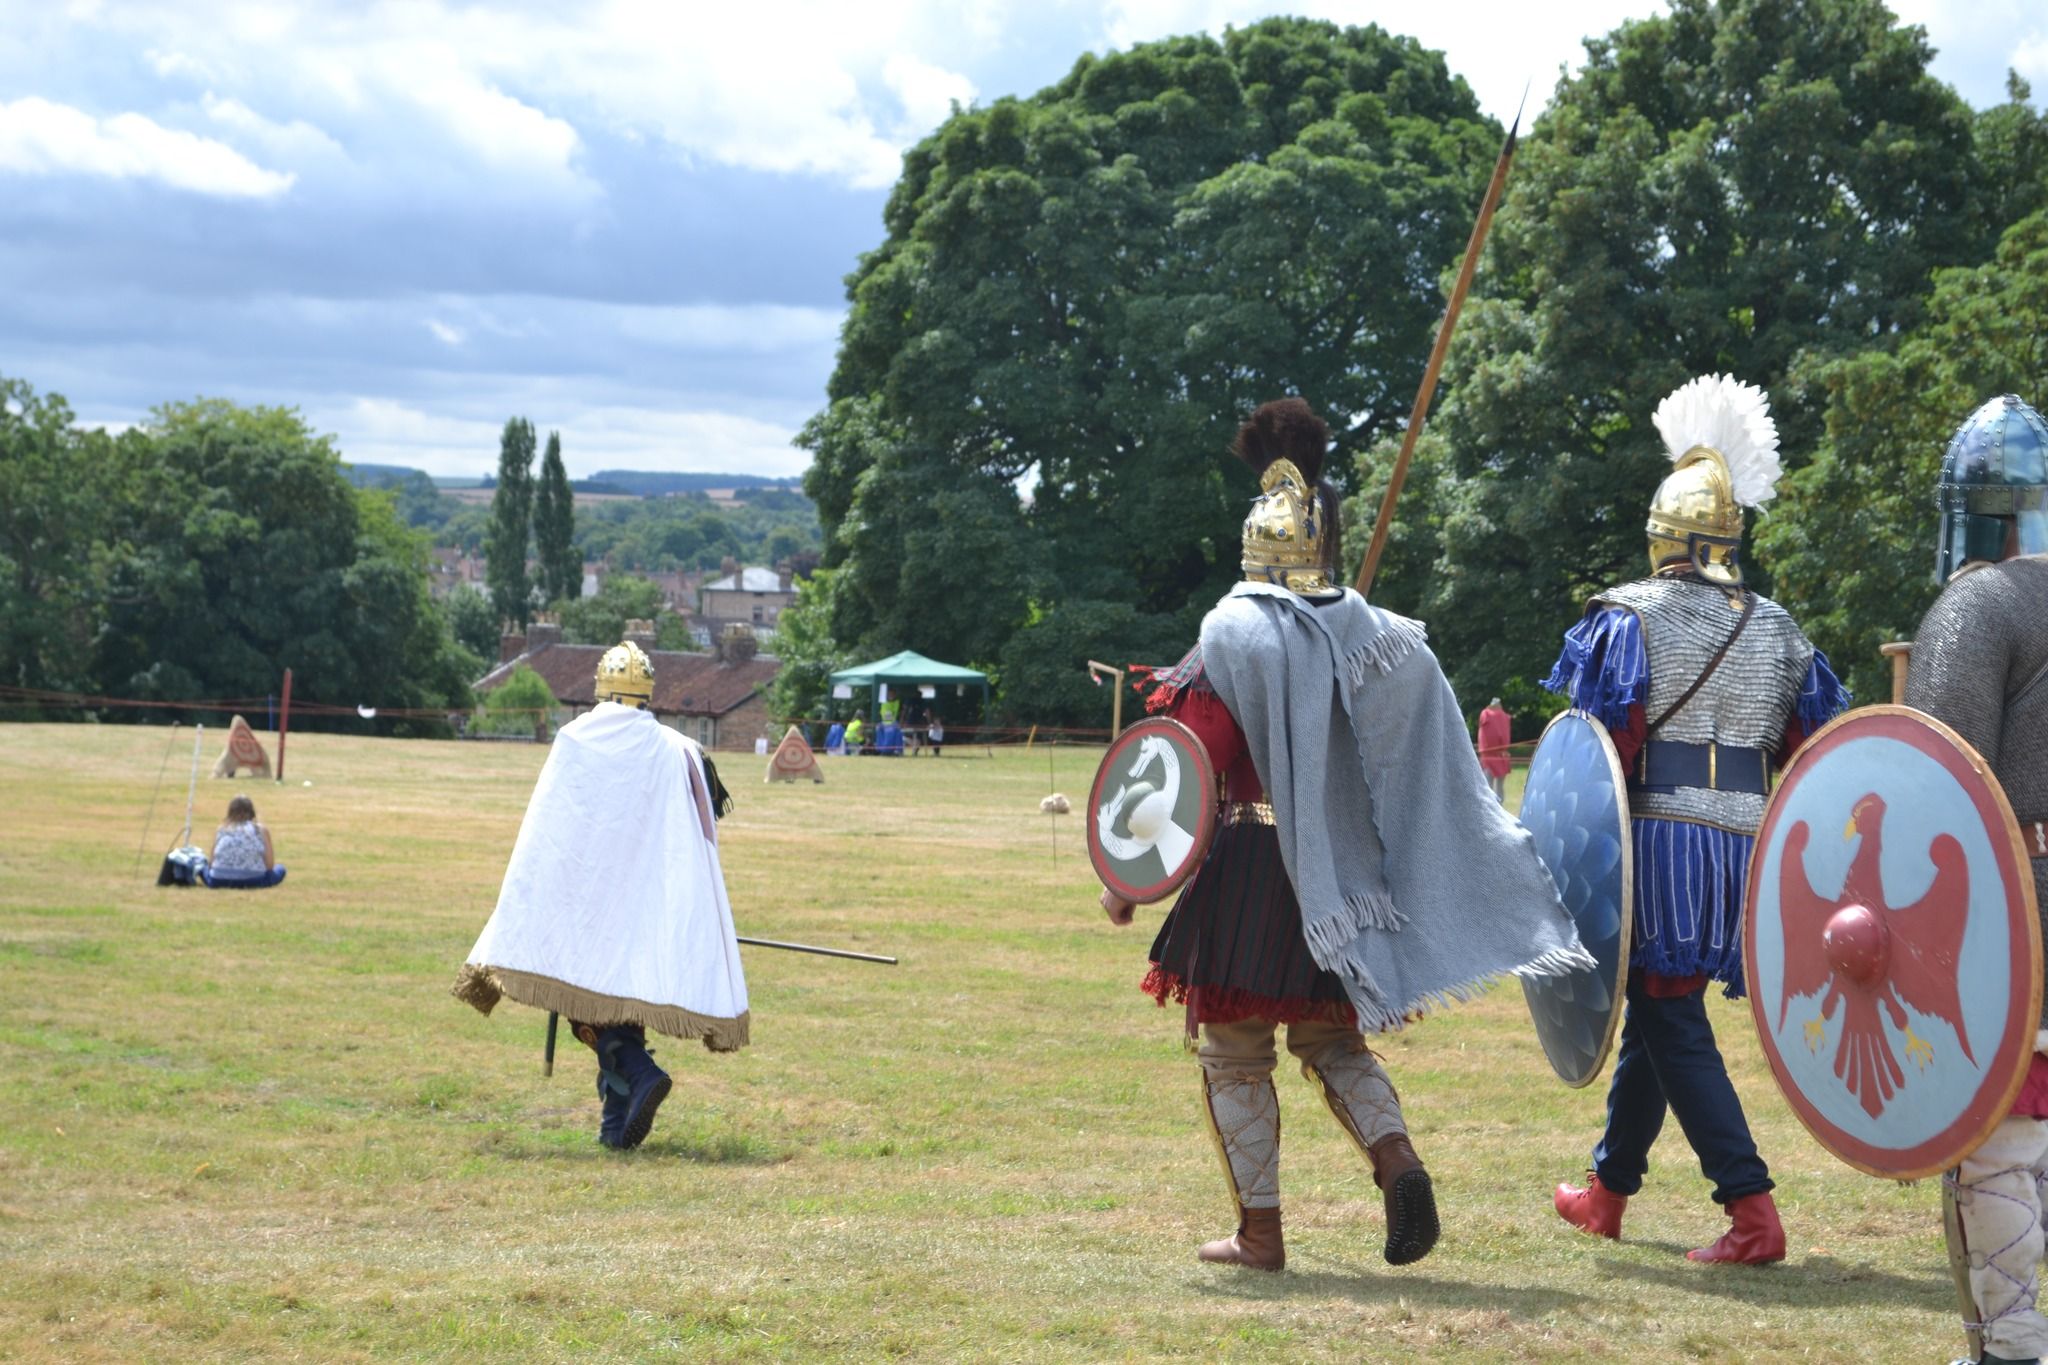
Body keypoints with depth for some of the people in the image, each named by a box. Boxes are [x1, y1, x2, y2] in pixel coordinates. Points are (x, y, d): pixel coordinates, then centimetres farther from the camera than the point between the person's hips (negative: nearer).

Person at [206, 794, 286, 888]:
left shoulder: (220, 830, 9)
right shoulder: (261, 830, 5)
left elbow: (210, 862, 6)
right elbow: (270, 864, 2)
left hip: (220, 881, 3)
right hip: (252, 881, -3)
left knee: (205, 866, 35)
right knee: (279, 869, 23)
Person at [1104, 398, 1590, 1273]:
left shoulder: (1234, 636, -10)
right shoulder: (1378, 636, 4)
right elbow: (1432, 770, 7)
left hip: (1249, 865, -5)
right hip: (1347, 873, 5)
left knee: (1235, 1054, 8)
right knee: (1332, 1038, 20)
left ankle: (1259, 1233, 8)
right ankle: (1396, 1161, -5)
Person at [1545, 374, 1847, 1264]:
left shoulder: (1628, 617, -6)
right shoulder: (1775, 629, 9)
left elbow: (1604, 737, -12)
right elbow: (1819, 739, 9)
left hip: (1659, 836, -6)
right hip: (1743, 841, 6)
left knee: (1671, 1019, -4)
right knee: (1656, 1007, 19)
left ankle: (1752, 1211, -15)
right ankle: (1608, 1189, 32)